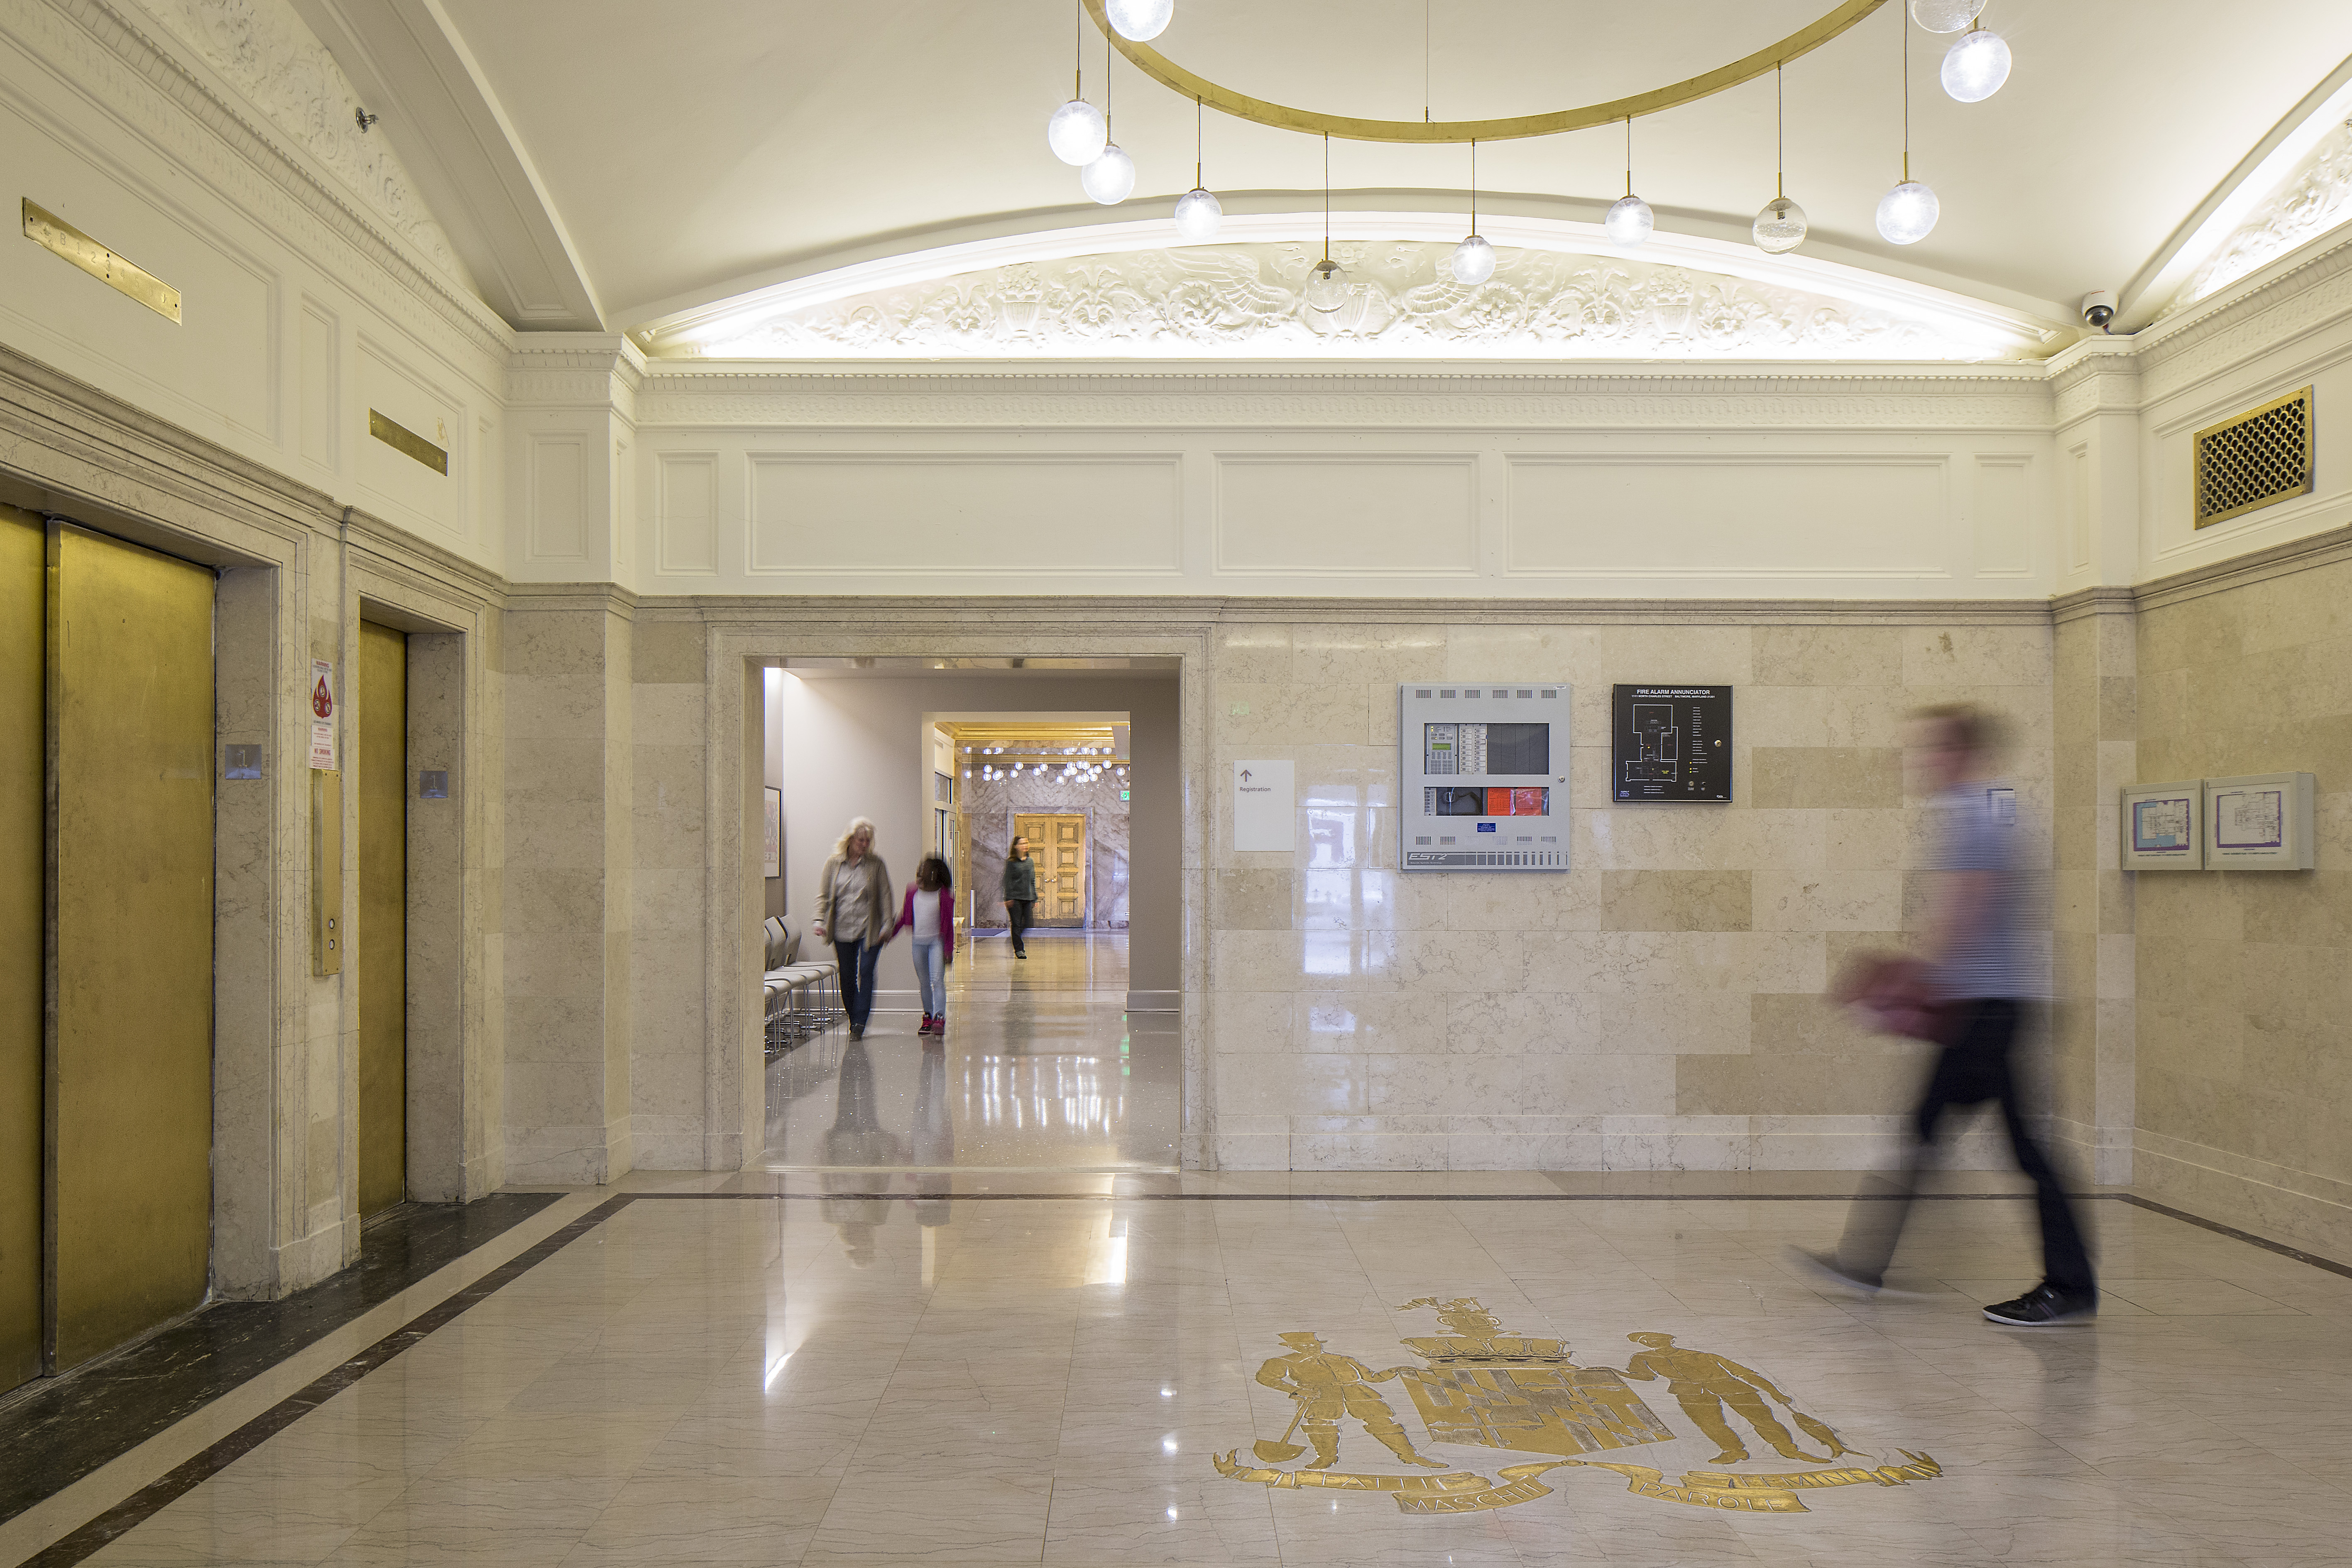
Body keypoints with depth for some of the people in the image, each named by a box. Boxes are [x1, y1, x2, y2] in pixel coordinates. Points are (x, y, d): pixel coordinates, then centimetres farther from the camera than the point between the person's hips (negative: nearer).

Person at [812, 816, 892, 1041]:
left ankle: (859, 1024, -7)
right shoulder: (834, 864, 4)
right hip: (842, 930, 2)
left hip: (869, 930, -2)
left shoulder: (876, 864, 1)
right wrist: (820, 921, -6)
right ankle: (855, 1021, 20)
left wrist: (886, 925, -3)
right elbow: (824, 895, 6)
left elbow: (885, 896, 3)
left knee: (866, 973, -10)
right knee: (847, 977, 6)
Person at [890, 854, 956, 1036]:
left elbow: (949, 924, -5)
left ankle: (939, 1017, -19)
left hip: (936, 941, -4)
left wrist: (949, 949, -8)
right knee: (924, 983, 11)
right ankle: (928, 1017, 21)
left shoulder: (944, 894, -7)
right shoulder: (913, 891, 5)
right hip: (918, 942, 4)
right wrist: (890, 934, 7)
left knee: (937, 980, -15)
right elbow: (904, 917, 15)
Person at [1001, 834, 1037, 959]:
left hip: (1028, 898, 5)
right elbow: (1007, 881, -4)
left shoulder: (1030, 861, 14)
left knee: (1027, 924, 1)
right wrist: (1008, 898, -11)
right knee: (1017, 924, -4)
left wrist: (1035, 899, 14)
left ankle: (1023, 949, 15)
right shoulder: (1011, 862, -2)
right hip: (1015, 898, -5)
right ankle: (1019, 949, 2)